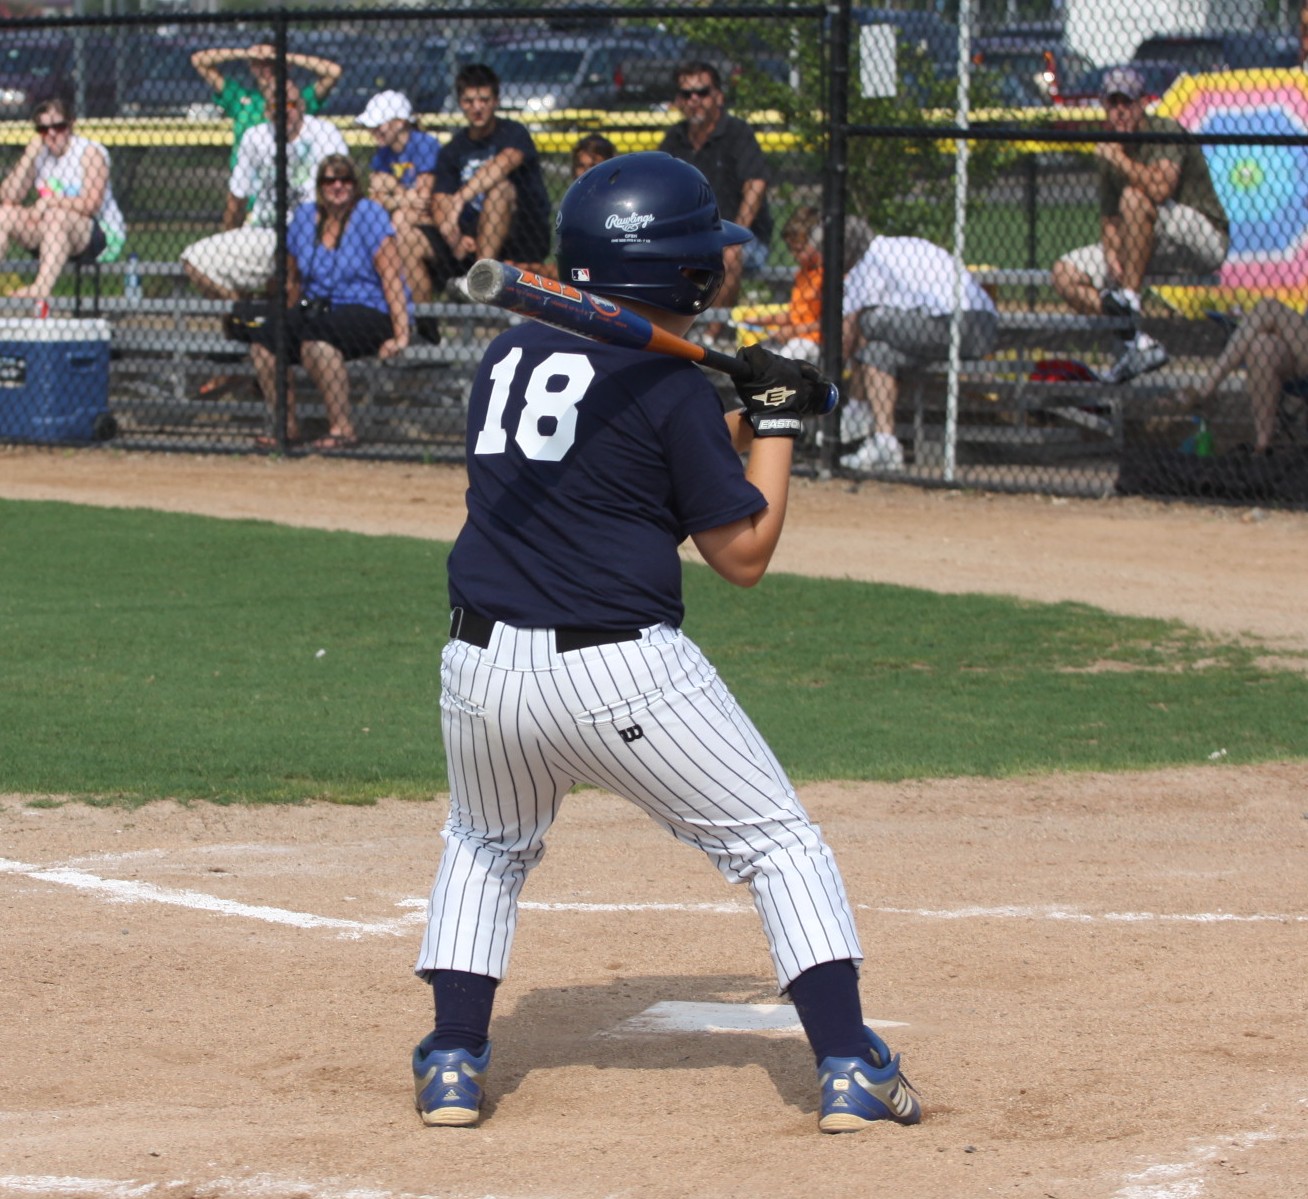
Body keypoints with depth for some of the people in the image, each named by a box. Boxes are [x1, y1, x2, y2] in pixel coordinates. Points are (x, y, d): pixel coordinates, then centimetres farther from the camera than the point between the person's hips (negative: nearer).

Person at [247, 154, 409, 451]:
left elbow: (391, 278, -15)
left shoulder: (369, 216, -9)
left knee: (316, 340, -36)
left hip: (369, 311, -7)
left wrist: (400, 335, -22)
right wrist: (288, 324, 20)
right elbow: (293, 278, 20)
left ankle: (343, 429, -30)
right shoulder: (305, 216, 9)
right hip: (317, 307, 7)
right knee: (263, 341, -15)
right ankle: (287, 426, -2)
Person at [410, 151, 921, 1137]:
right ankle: (849, 1069, 1)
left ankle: (454, 1061, 19)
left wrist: (746, 420, 21)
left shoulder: (511, 354, 11)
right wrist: (775, 427, 8)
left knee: (485, 849, 30)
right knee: (779, 843, 9)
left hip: (482, 667, 5)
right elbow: (743, 554, -2)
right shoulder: (671, 388, -7)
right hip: (620, 674, -5)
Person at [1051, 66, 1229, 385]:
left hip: (1205, 238, -8)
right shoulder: (1111, 150, 8)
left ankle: (1128, 300, -31)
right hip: (1155, 251, 8)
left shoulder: (1166, 131, -14)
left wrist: (1117, 158, -22)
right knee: (1065, 273, -5)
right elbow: (1109, 218, 9)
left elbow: (1161, 187, -33)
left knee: (1134, 197, -31)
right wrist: (1111, 253, -13)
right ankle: (1139, 344, -18)